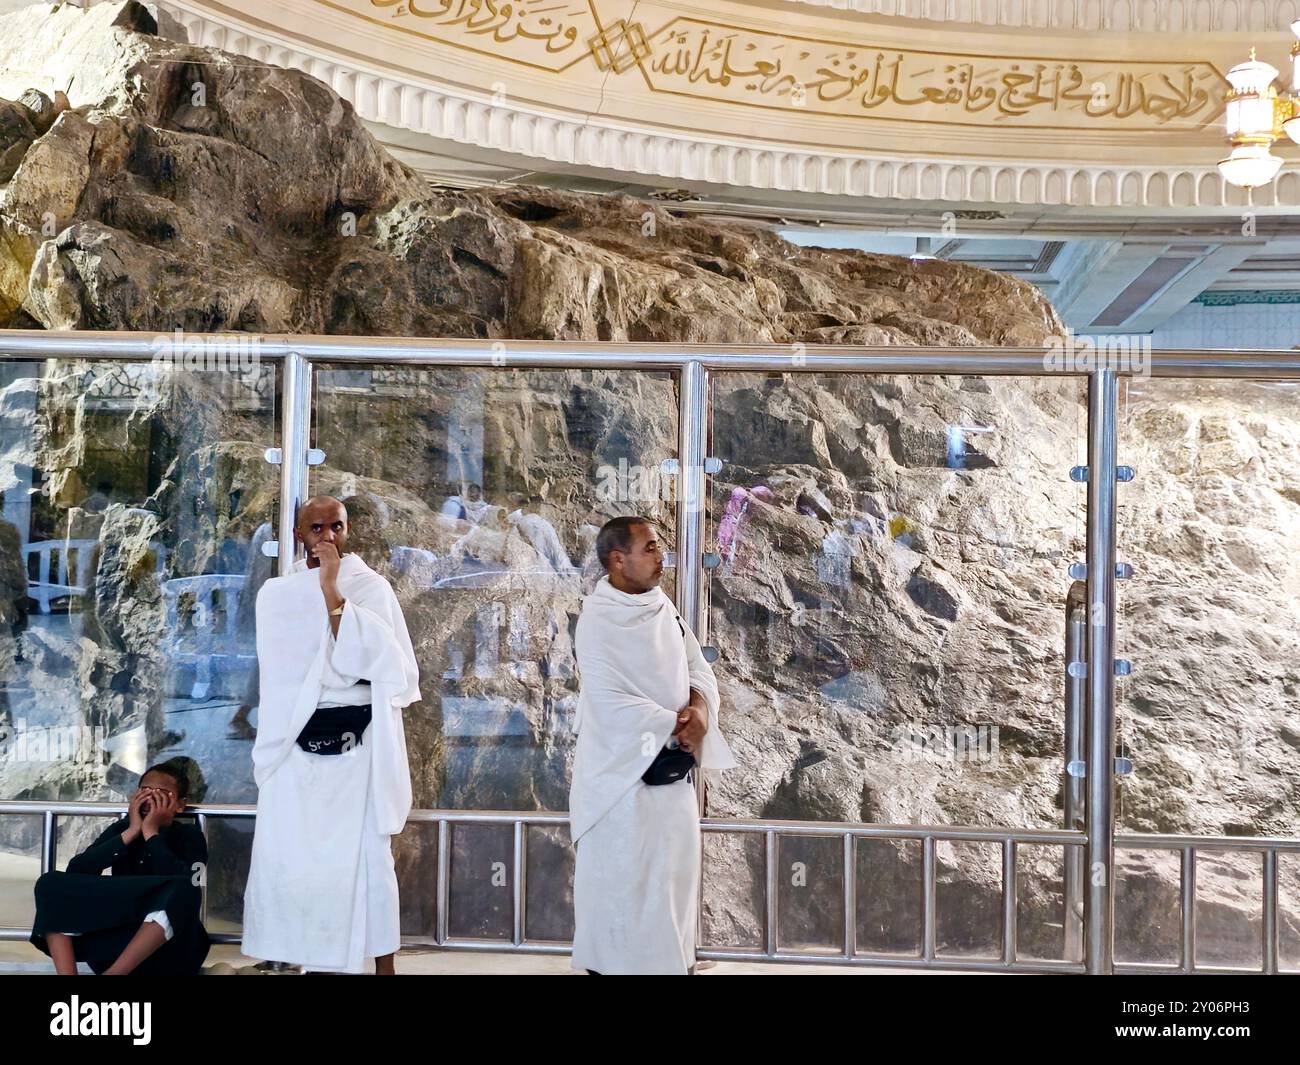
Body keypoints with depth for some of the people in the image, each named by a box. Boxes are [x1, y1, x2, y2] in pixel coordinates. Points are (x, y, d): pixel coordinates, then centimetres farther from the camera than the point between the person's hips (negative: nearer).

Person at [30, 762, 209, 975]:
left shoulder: (189, 836, 1)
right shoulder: (121, 828, 10)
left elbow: (184, 885, -20)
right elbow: (75, 871, -6)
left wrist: (151, 832, -13)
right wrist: (131, 832, -11)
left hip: (170, 949, -3)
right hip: (118, 938, 3)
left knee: (182, 889, -34)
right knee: (50, 884, -11)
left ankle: (111, 974, -35)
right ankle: (66, 974, -30)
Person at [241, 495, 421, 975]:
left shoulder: (371, 587, -1)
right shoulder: (275, 592, 10)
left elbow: (375, 657, -15)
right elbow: (278, 670, 15)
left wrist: (331, 591, -19)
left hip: (355, 742, -3)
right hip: (294, 745, 3)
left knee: (366, 854, -1)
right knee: (292, 856, 2)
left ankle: (383, 964, 7)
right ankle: (318, 961, 12)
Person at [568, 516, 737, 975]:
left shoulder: (663, 605, 5)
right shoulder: (597, 619, -17)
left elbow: (698, 666, 9)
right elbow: (613, 704, -21)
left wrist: (699, 706, -12)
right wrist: (676, 725, -16)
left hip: (672, 762, 7)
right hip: (624, 766, -7)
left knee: (674, 866, 16)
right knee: (622, 877, 3)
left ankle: (672, 959, 30)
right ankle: (617, 962, 18)